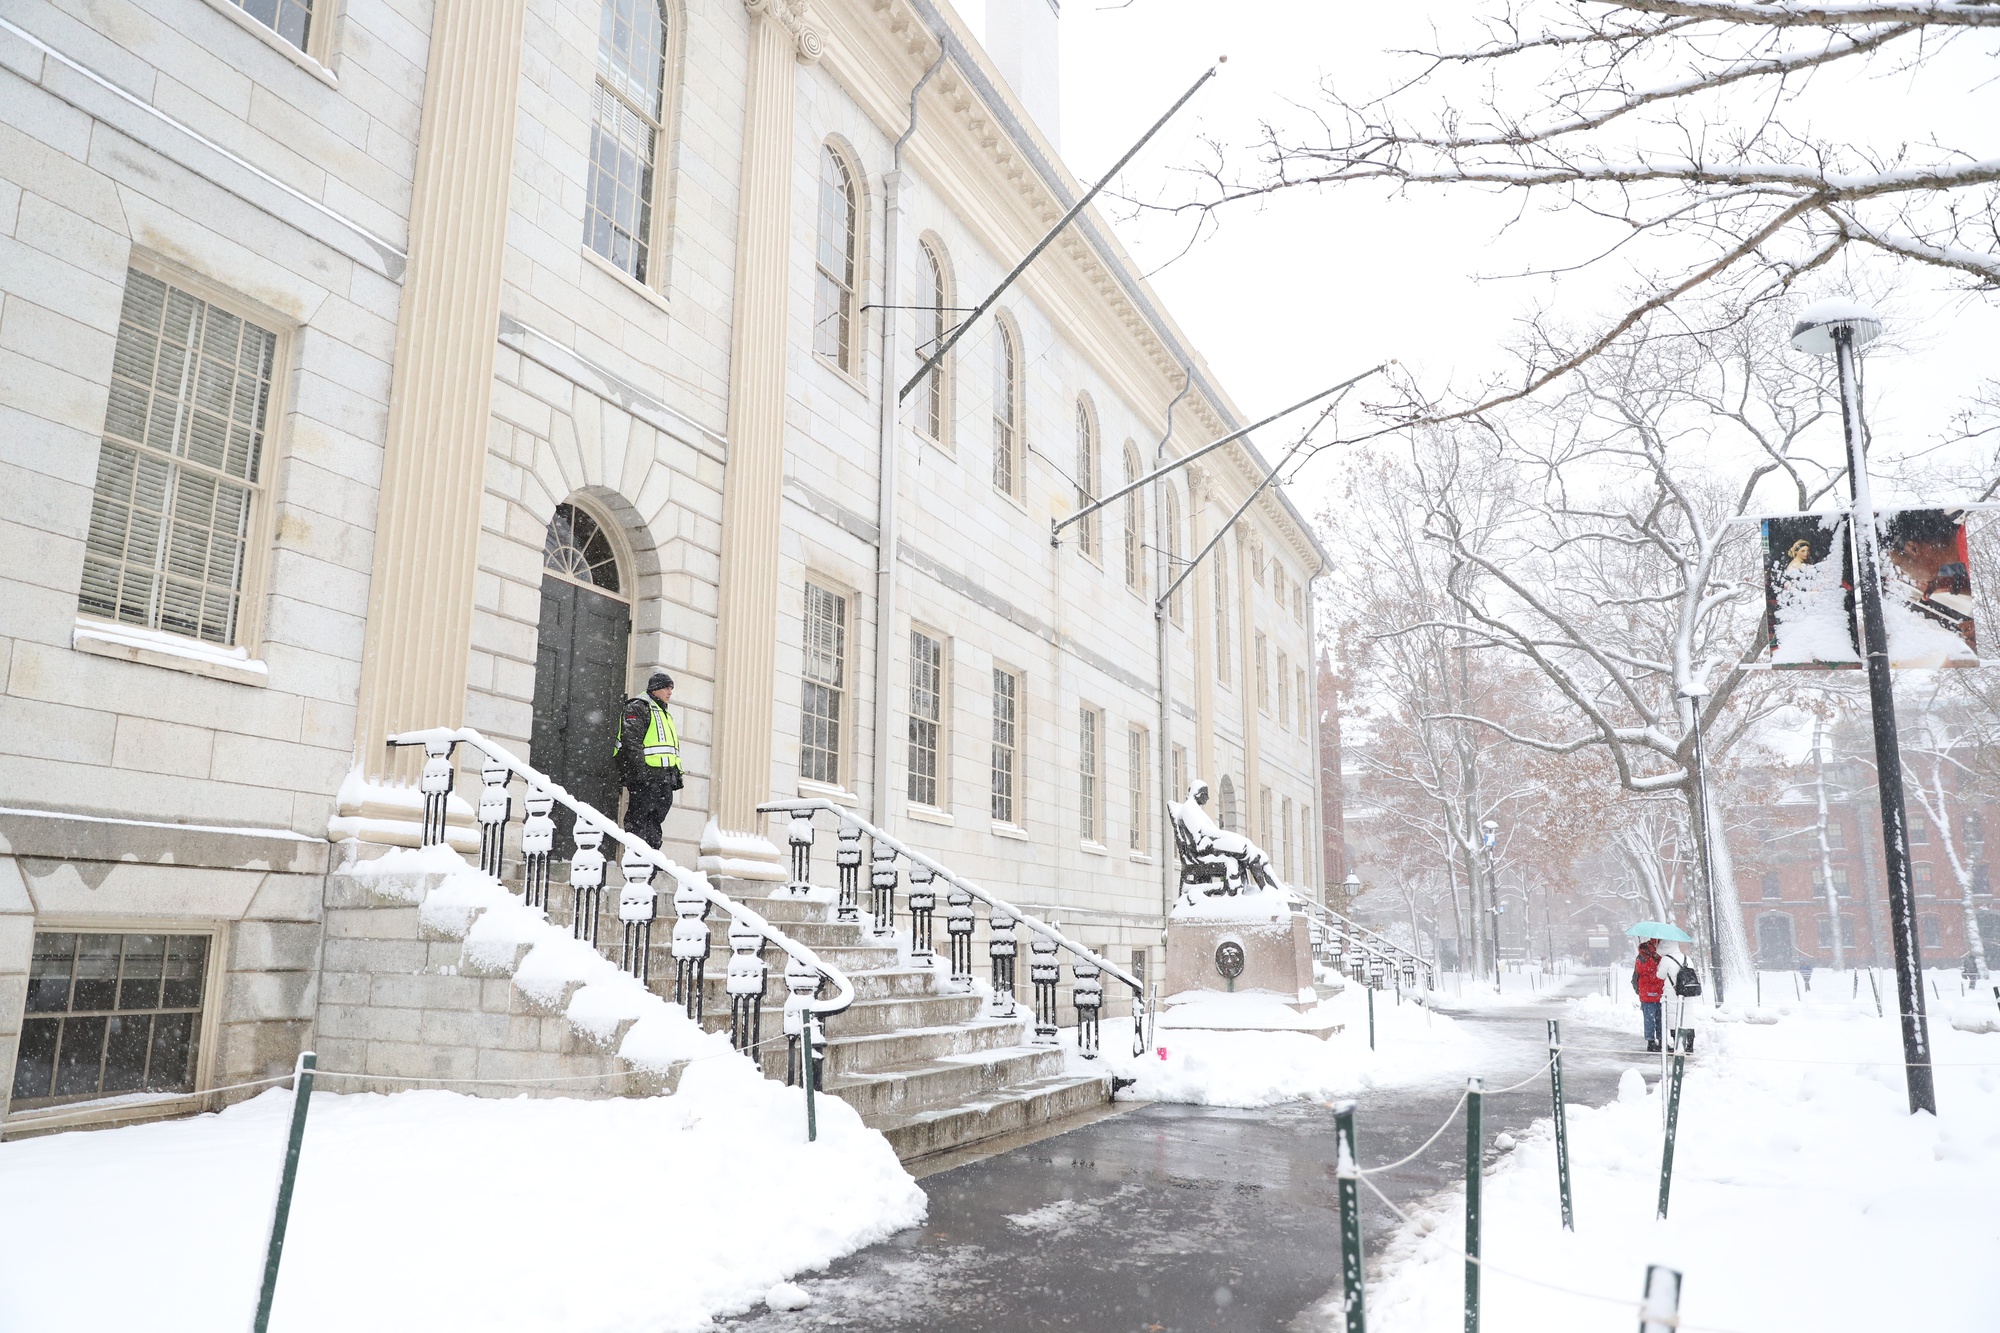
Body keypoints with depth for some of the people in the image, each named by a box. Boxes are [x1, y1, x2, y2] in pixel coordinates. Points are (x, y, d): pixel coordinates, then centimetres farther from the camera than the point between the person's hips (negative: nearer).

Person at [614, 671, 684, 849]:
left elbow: (674, 748, 30)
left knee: (655, 819, 9)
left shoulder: (665, 714, 27)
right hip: (644, 774, -9)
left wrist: (678, 772, 21)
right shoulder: (637, 707, -2)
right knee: (639, 817, -9)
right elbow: (632, 741, -14)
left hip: (664, 778, 9)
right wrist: (639, 768, -22)